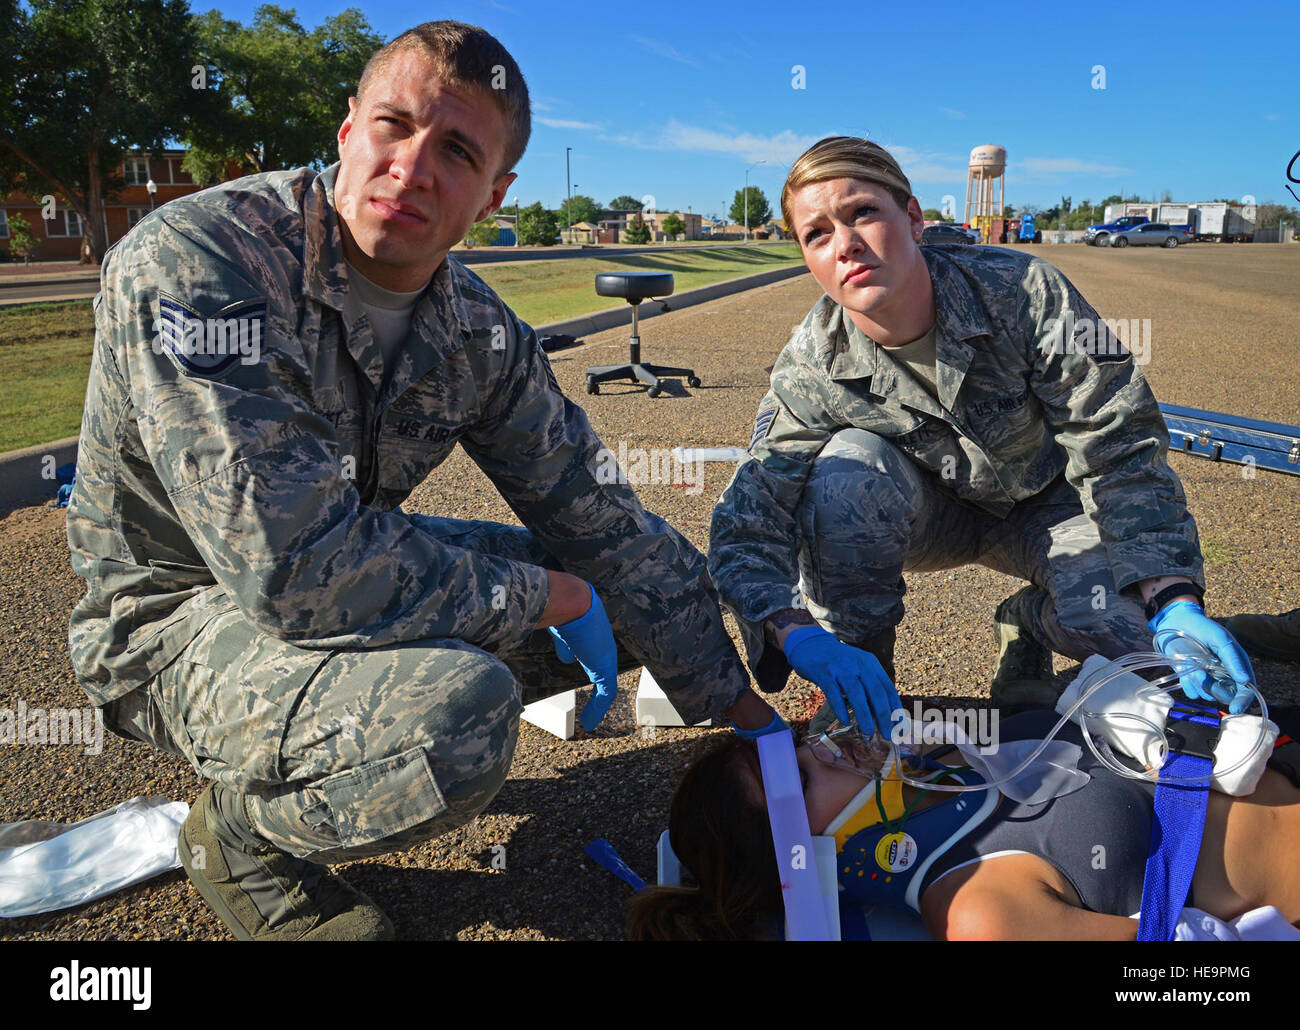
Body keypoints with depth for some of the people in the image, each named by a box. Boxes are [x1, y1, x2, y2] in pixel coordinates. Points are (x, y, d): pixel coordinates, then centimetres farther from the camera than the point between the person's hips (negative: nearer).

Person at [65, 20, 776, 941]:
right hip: (180, 615, -6)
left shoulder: (479, 331, -7)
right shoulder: (193, 264, -27)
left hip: (355, 569, 7)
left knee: (639, 579, 3)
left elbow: (601, 519, -2)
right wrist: (539, 594, -23)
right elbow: (297, 571, -34)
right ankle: (242, 829, -3)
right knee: (458, 720, -35)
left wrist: (738, 702, 0)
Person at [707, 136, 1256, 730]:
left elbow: (1120, 449, -23)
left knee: (1124, 627, -29)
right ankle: (860, 683, -12)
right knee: (849, 470, -34)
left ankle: (1026, 626, 8)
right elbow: (746, 525, -28)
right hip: (929, 511, 1)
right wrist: (802, 639, -48)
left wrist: (1176, 601, -35)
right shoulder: (811, 369, -24)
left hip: (1044, 502, 0)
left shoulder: (1023, 292, -27)